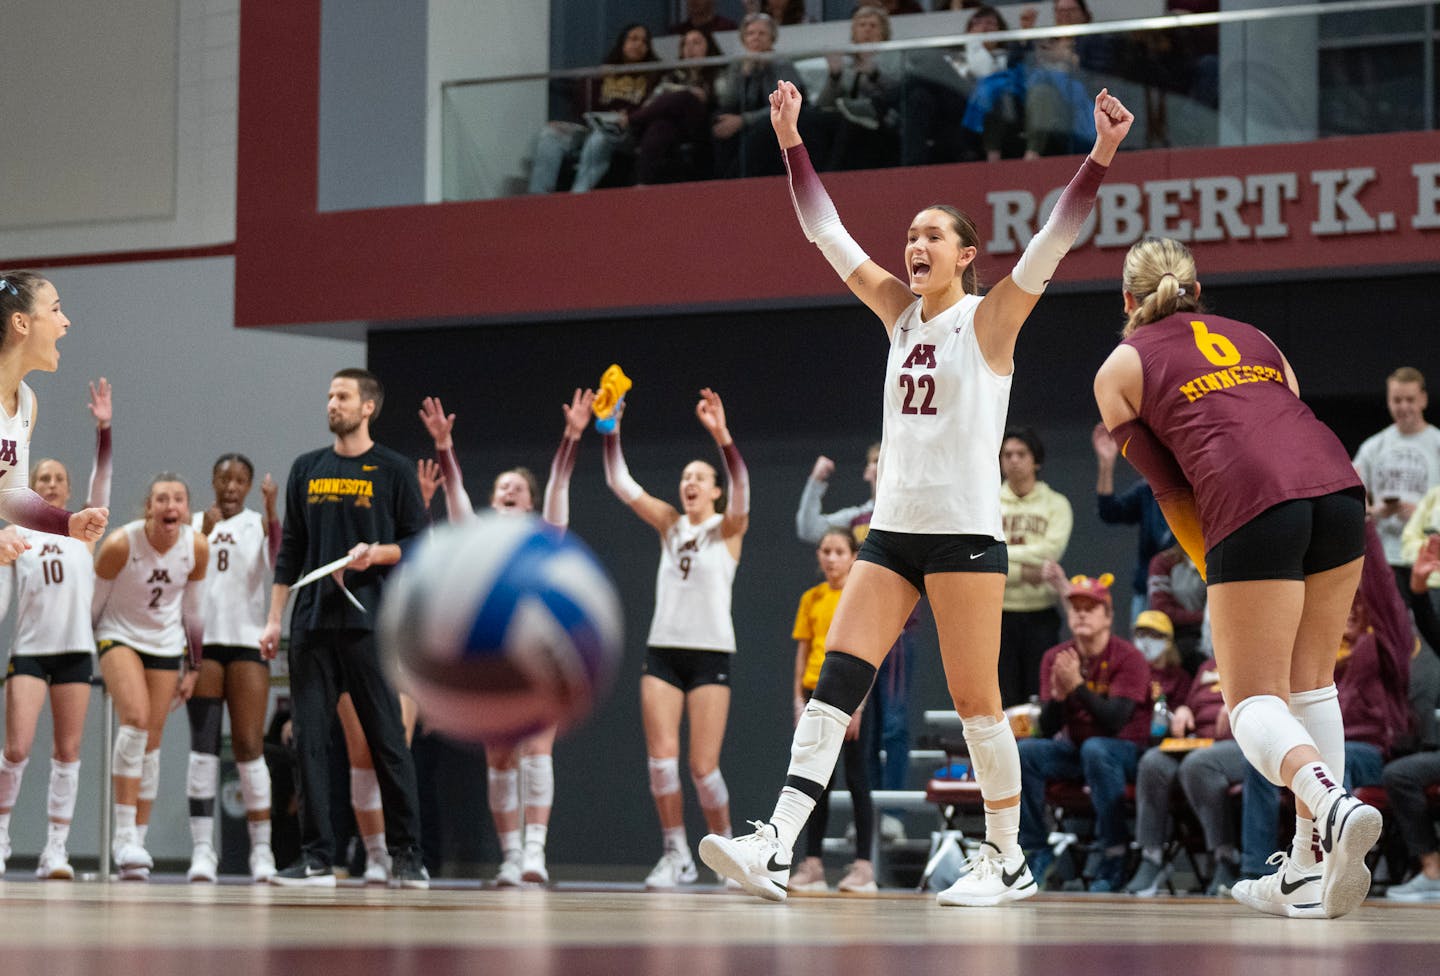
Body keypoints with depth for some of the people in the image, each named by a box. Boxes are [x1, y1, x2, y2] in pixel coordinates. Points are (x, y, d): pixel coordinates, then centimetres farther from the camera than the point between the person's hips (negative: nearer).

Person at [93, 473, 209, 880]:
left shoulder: (198, 548, -10)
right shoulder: (119, 544, -21)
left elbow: (194, 611, 4)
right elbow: (93, 602, -8)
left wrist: (194, 667, 9)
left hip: (167, 644, 4)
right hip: (119, 636, -4)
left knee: (152, 740, 3)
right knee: (135, 718, -25)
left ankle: (138, 839, 11)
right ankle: (124, 835, -24)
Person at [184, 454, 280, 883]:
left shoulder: (258, 524, 6)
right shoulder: (193, 523, 10)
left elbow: (279, 553, -15)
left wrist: (272, 508, -29)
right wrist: (203, 535, -17)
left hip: (248, 642, -1)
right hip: (202, 642, 1)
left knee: (249, 747, -4)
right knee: (203, 746, -3)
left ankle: (262, 849, 0)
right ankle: (202, 848, -4)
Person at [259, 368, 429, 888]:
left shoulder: (393, 471, 3)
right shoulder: (307, 469, 14)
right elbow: (290, 550, 16)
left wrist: (376, 553, -17)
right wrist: (273, 619, 10)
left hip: (370, 624, -4)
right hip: (312, 625, 4)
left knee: (387, 739, -3)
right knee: (309, 739, 0)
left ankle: (406, 855, 5)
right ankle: (317, 859, 4)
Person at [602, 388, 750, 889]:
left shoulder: (727, 528, 2)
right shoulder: (670, 524, 13)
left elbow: (741, 487, -18)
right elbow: (620, 483, 7)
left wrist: (721, 435, -32)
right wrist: (610, 431, -7)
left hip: (711, 654, -3)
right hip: (663, 652, 4)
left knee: (703, 766, -7)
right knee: (661, 757, -9)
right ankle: (676, 856, 0)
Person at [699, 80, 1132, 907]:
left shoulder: (990, 317, -2)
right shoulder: (899, 311, 13)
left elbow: (1053, 242, -16)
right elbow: (826, 231, 15)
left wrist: (1101, 158, -28)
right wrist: (792, 143, 10)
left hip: (966, 531, -6)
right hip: (894, 528, 6)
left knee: (976, 700, -3)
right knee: (837, 679, -7)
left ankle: (1009, 861, 10)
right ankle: (777, 850, -15)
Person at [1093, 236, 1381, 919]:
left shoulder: (1119, 369, 19)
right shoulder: (1250, 337, 31)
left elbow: (1168, 489, 15)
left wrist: (1214, 574, 22)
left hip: (1251, 502, -5)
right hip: (1338, 483, 5)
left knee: (1254, 700, -1)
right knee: (1311, 681, 16)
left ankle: (1333, 806, -30)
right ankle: (1308, 871, 13)